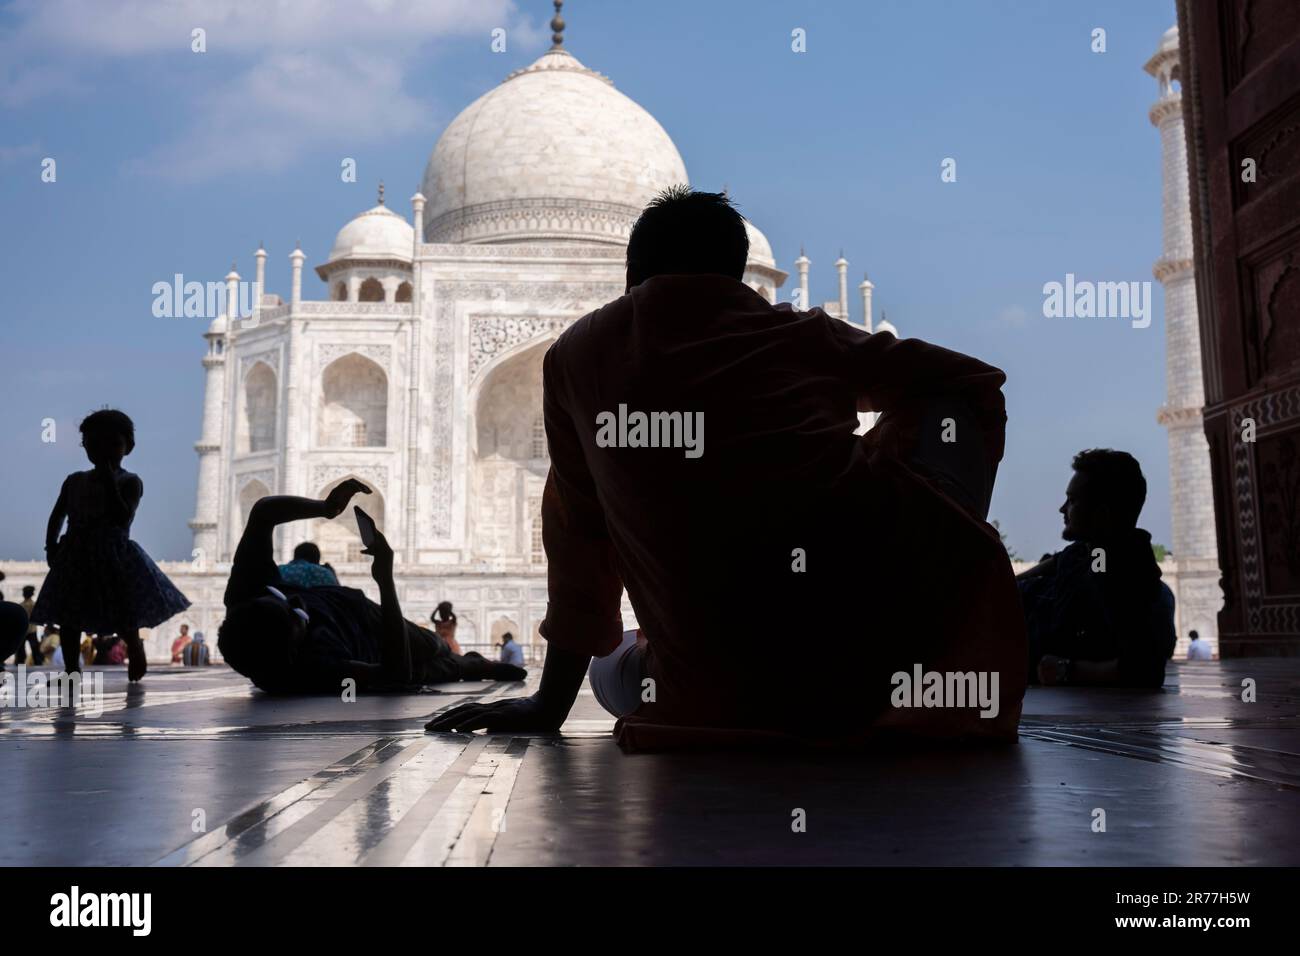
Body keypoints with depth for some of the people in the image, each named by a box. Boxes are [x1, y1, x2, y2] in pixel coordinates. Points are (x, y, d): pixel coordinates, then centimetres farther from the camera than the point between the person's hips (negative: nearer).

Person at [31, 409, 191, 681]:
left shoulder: (130, 482, -2)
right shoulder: (75, 480, 11)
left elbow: (121, 518, -18)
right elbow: (57, 517, 17)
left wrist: (109, 479, -17)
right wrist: (51, 546, 3)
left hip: (115, 557, -4)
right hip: (76, 557, 4)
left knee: (124, 621, -3)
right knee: (68, 618, -1)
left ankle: (135, 649, 23)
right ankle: (71, 670, 7)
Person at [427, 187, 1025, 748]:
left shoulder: (576, 356, 19)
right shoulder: (801, 332, 18)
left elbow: (578, 536, 24)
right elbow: (971, 380, 24)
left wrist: (551, 703, 33)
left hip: (732, 691, 1)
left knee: (614, 668, 35)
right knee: (947, 407, 26)